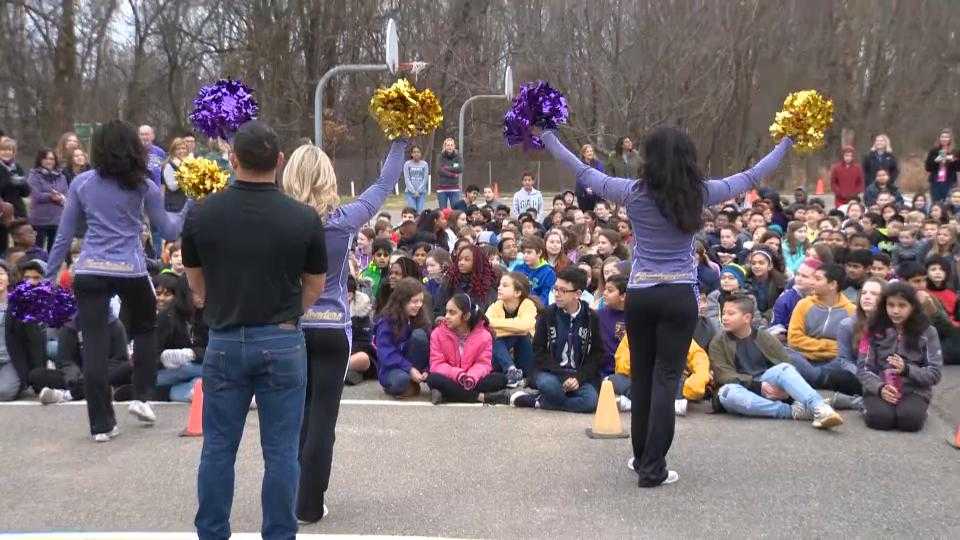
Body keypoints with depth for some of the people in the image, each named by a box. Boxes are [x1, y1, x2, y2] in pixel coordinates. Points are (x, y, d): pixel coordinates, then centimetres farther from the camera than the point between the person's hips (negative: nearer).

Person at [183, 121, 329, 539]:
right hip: (282, 342, -1)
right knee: (280, 452, 6)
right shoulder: (304, 218, -8)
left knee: (218, 448, 12)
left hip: (225, 342, 2)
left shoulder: (202, 214, -5)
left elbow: (196, 284, 8)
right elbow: (315, 288, 3)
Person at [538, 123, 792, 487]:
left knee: (641, 376, 15)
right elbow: (750, 178, 8)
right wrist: (786, 142, 22)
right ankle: (652, 468, -1)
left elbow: (583, 173, 4)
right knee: (666, 379, 0)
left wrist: (547, 136, 15)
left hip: (639, 295, 1)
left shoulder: (634, 193, -5)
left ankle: (642, 457, 28)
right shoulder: (699, 193, -5)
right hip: (679, 296, -1)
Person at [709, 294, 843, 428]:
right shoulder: (718, 343, 6)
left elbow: (786, 365, 4)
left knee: (783, 368, -28)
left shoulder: (765, 338, 12)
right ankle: (793, 411, -38)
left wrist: (787, 388, -18)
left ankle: (819, 408, -49)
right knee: (727, 392, -37)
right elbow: (725, 375, -6)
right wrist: (758, 386, -18)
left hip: (768, 387, 1)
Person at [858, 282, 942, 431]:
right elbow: (864, 368, 2)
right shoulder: (875, 331, 5)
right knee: (879, 418, -30)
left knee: (909, 419, -31)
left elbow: (934, 374, -1)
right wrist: (880, 388, -18)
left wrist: (907, 369, -18)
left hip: (914, 391, 0)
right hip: (878, 389, 0)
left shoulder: (927, 332, 1)